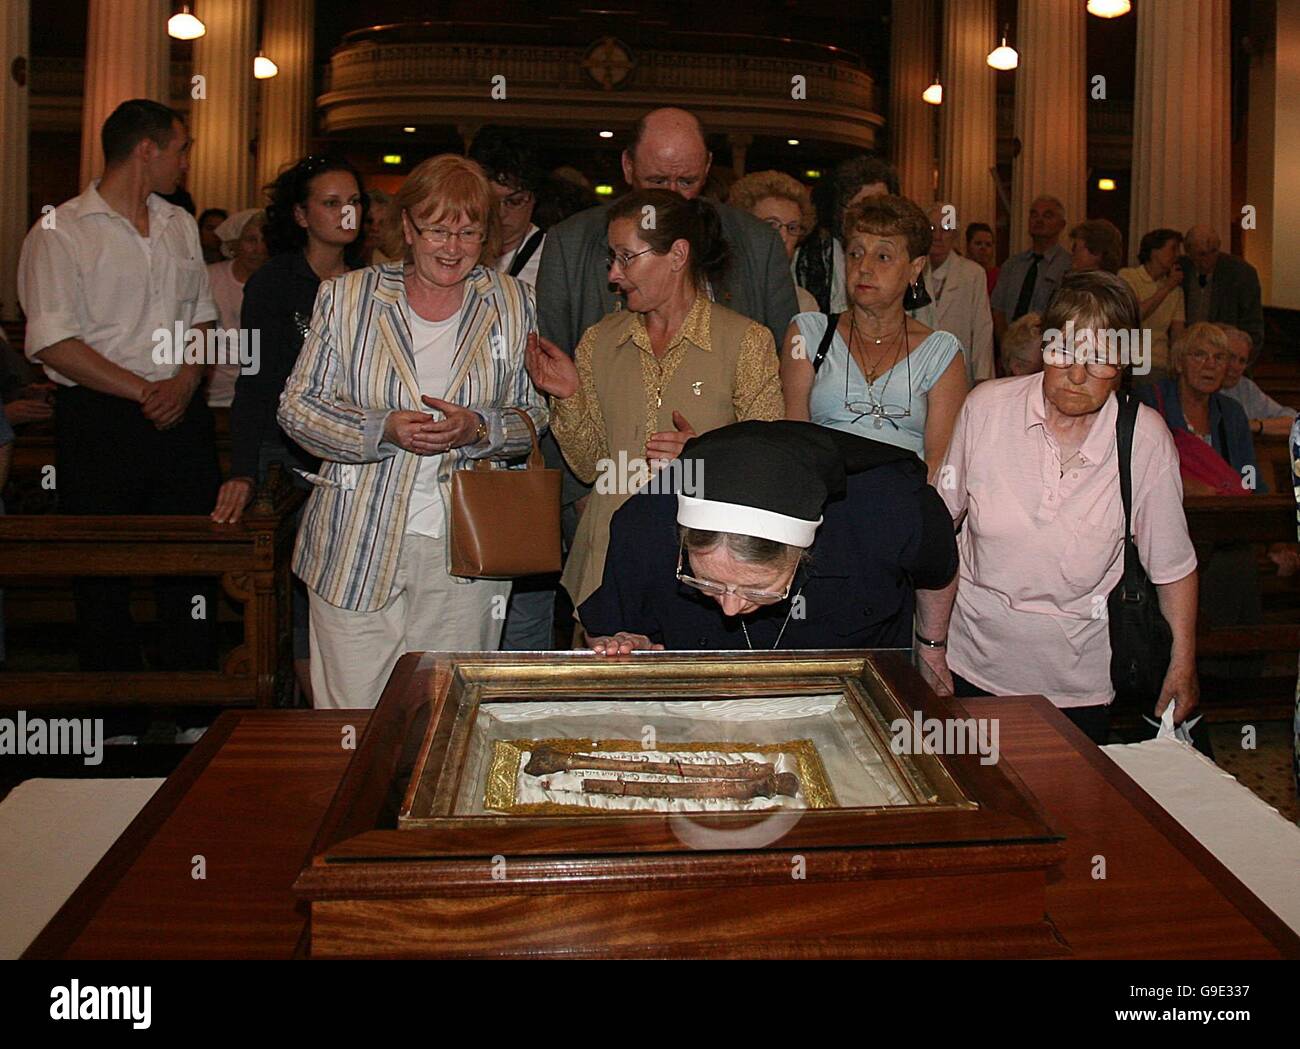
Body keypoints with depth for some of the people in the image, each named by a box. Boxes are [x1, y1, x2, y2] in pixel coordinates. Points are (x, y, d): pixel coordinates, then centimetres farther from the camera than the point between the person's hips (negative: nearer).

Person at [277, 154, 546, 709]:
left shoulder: (513, 304, 6)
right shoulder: (346, 297, 3)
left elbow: (538, 414, 7)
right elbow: (297, 407, 2)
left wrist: (478, 429, -14)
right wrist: (382, 430, -15)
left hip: (465, 553, 1)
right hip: (357, 544, 0)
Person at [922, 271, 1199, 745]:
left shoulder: (1146, 439, -11)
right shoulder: (986, 408, -10)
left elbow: (1173, 565, -1)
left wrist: (1183, 663, 1)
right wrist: (933, 639, 0)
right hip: (975, 666, 1)